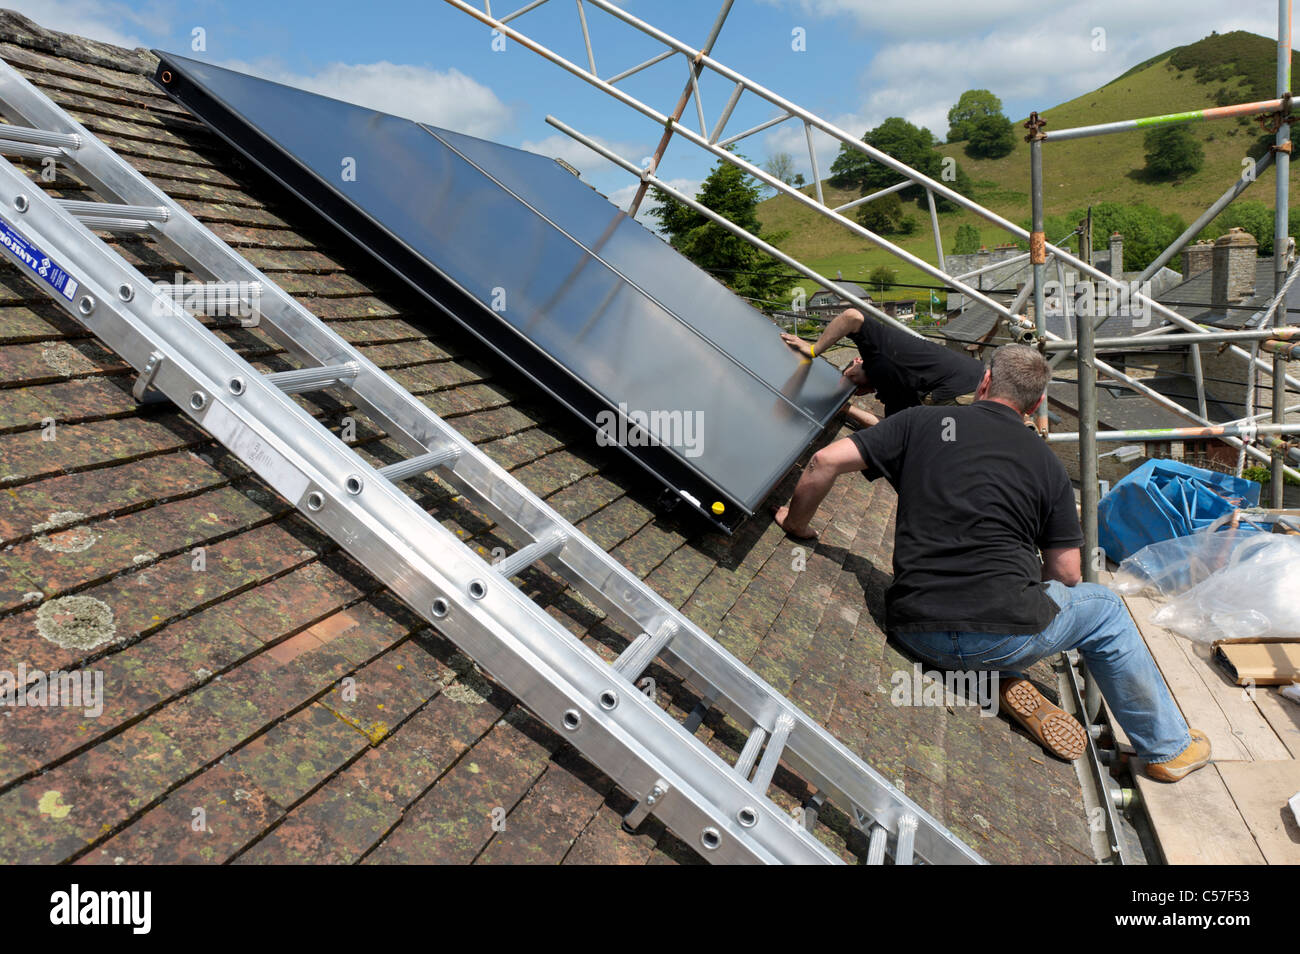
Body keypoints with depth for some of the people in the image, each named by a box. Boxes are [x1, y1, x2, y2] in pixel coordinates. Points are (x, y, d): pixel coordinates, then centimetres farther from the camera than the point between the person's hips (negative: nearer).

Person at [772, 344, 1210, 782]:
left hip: (919, 635, 1)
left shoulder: (921, 422, 5)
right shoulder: (1047, 463, 7)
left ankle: (1005, 681, 13)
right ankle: (1169, 747, 42)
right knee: (1105, 609, 29)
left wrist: (795, 523, 14)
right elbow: (1066, 573, 10)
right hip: (1007, 635, -1)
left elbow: (826, 461, -2)